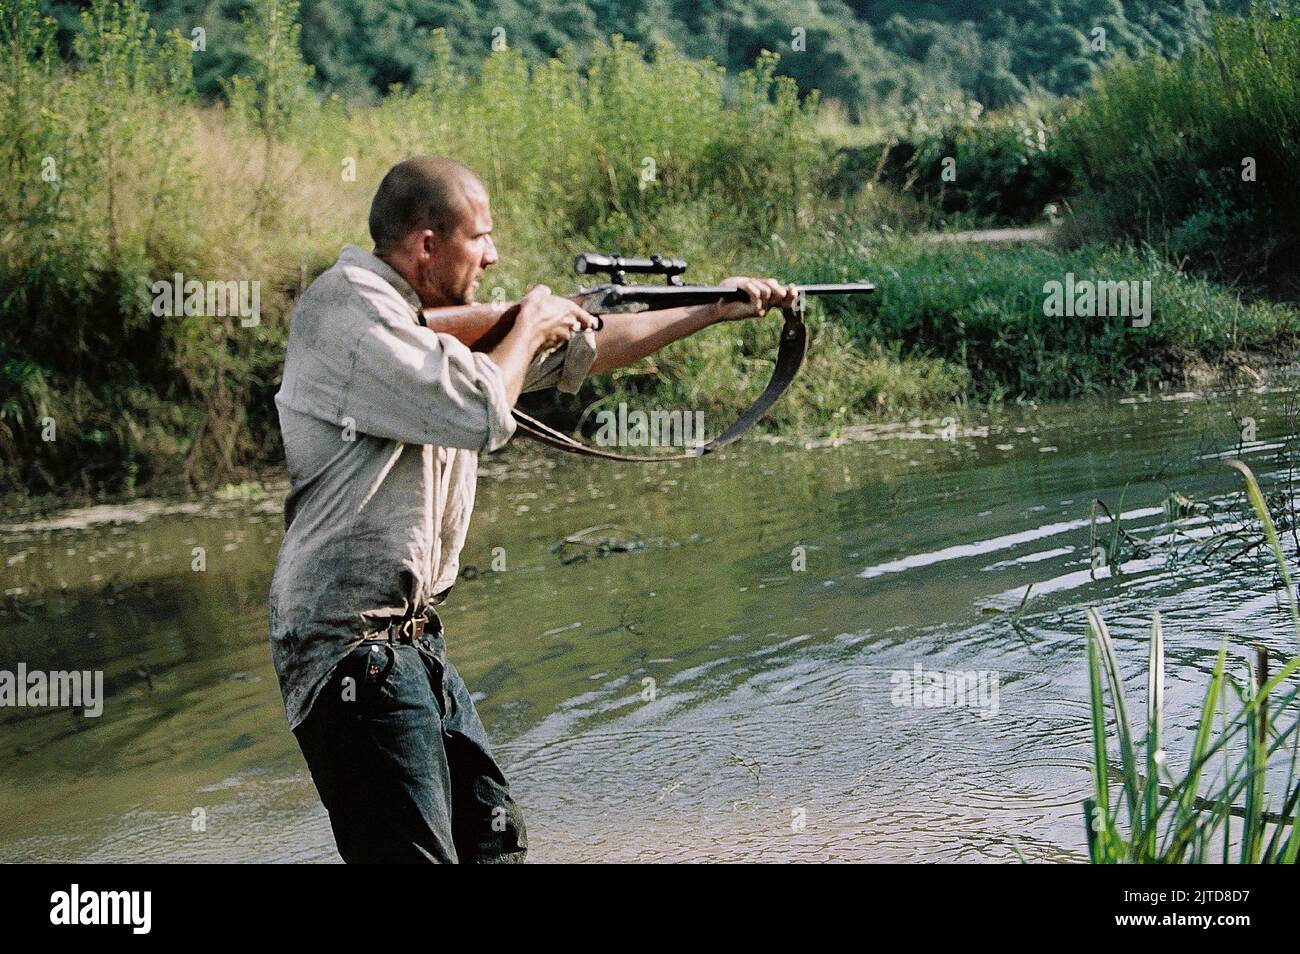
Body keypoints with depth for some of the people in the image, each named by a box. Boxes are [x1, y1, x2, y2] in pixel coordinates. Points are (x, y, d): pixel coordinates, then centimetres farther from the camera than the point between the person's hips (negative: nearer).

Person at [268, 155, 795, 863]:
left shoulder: (431, 320, 15)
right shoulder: (347, 306, -13)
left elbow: (585, 346, 24)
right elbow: (482, 413, -22)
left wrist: (716, 308, 26)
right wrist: (531, 324, -3)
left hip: (412, 642, 10)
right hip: (352, 646, -10)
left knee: (493, 838, 15)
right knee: (413, 851, -11)